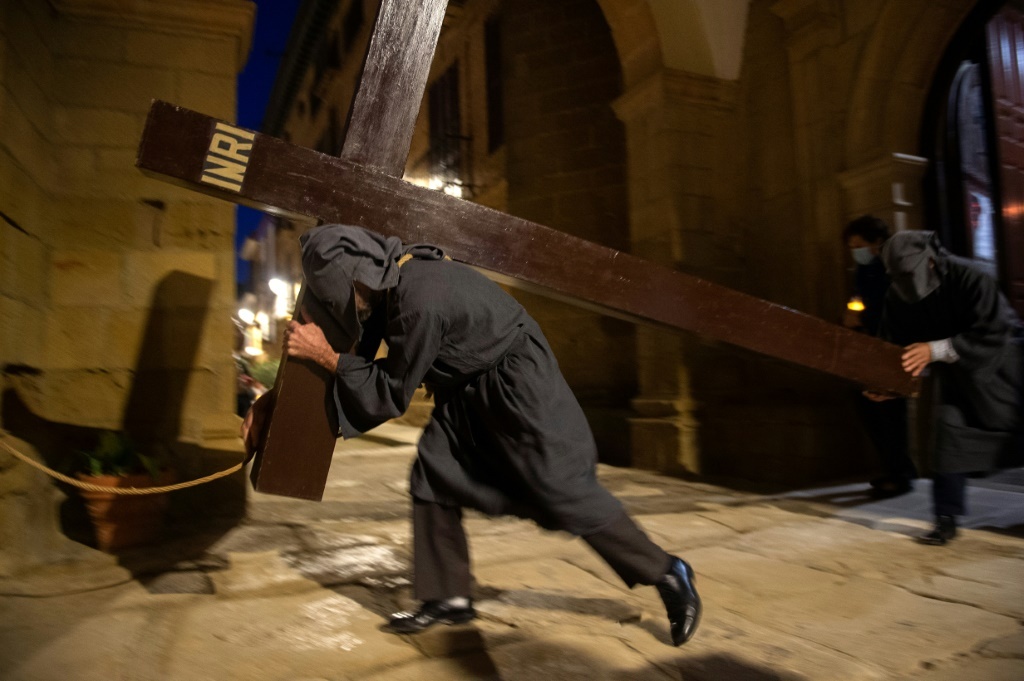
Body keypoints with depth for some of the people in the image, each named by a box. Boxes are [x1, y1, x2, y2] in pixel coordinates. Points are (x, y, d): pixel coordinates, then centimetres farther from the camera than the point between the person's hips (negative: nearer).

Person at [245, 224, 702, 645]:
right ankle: (450, 596, 16)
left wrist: (325, 356, -17)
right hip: (470, 386, 9)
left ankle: (667, 573, 11)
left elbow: (392, 395, -20)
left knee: (562, 489, -6)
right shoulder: (393, 280, -2)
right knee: (432, 475, 5)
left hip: (516, 380, -9)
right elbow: (368, 351, 14)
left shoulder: (419, 300, -30)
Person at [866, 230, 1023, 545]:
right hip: (955, 372, 3)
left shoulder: (969, 277, -30)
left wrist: (937, 349, -39)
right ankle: (946, 519, -1)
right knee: (949, 431, -7)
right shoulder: (897, 298, -15)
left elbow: (992, 337, -32)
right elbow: (897, 348, -9)